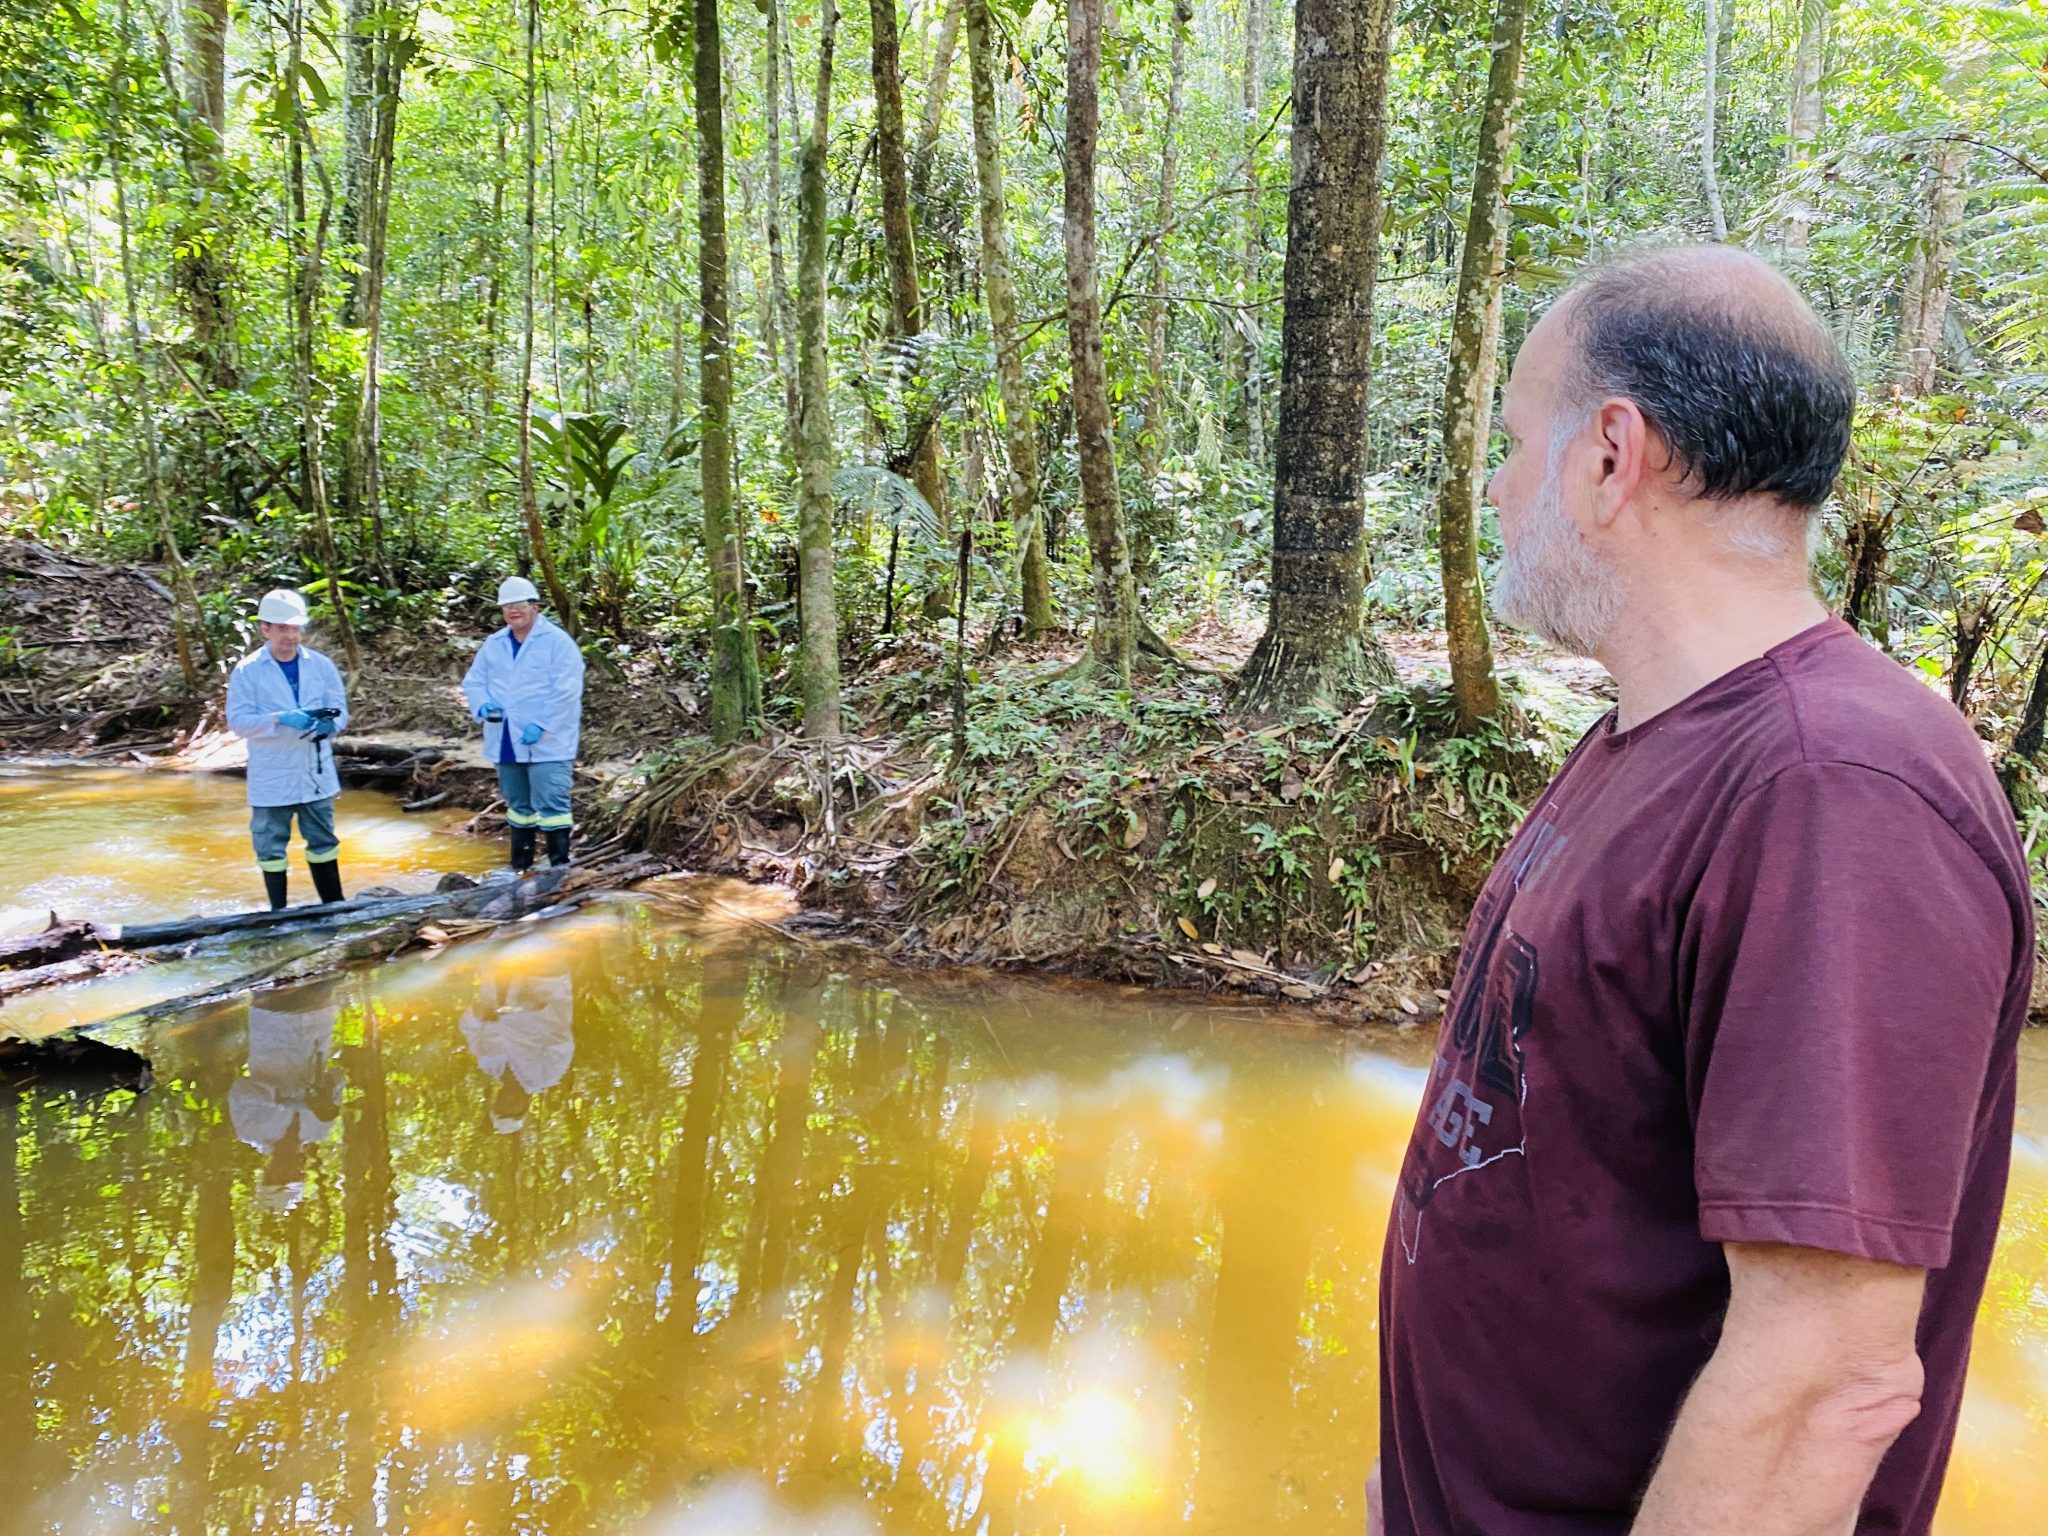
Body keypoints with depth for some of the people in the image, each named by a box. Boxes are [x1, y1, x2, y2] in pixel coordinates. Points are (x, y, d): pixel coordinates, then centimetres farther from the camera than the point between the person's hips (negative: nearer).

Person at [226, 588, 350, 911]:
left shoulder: (321, 665, 2)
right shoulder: (247, 671, -6)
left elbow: (340, 710, 4)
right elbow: (238, 720, -11)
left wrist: (329, 724, -20)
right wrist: (280, 719, -26)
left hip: (316, 773, 2)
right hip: (271, 778, -2)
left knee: (323, 843, 12)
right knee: (271, 847, 6)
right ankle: (279, 914, 19)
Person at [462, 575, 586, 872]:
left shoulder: (557, 641, -8)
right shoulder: (493, 644, 12)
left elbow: (566, 691, -15)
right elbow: (473, 681, 14)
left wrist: (541, 725, -22)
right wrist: (483, 705, -8)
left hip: (547, 742, -6)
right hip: (506, 742, 7)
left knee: (551, 803, -11)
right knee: (518, 803, 16)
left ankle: (560, 864, -7)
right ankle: (520, 863, 27)